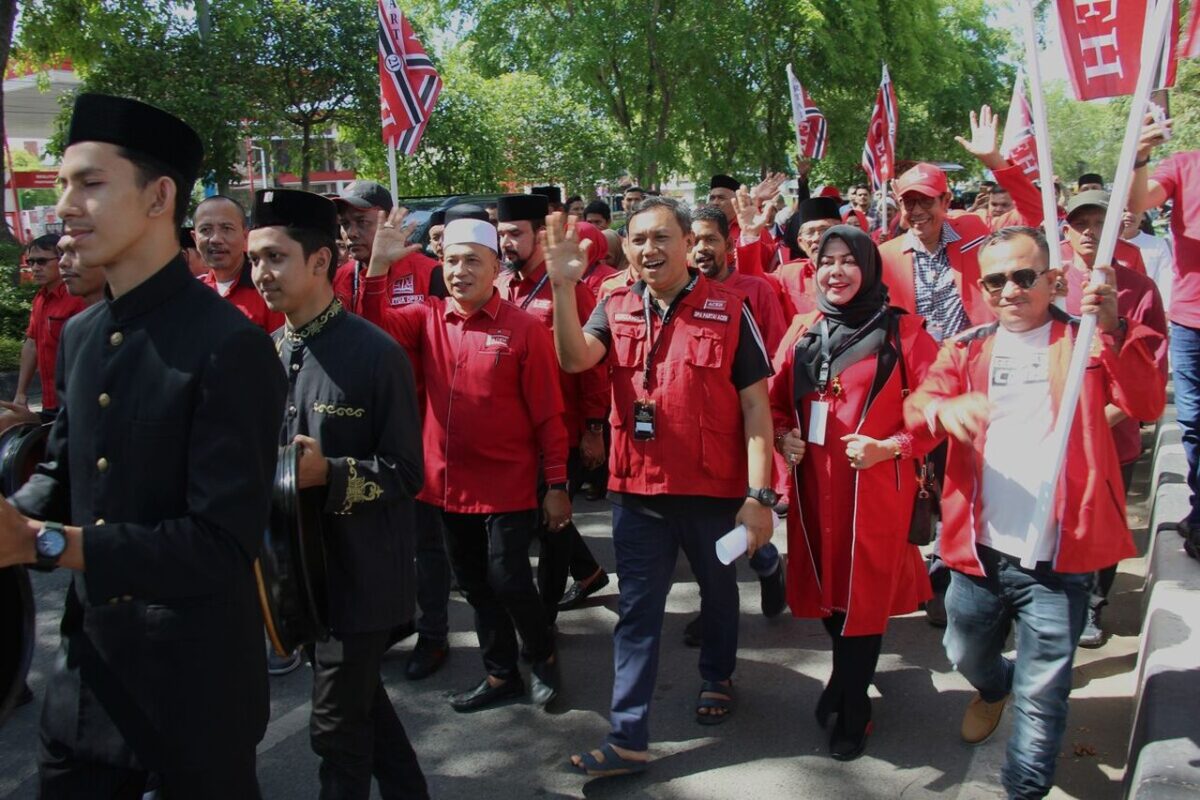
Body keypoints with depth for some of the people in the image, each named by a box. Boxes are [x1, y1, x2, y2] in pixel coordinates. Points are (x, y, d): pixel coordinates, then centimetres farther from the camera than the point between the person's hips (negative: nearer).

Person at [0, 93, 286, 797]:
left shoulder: (231, 346, -21)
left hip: (196, 675, -7)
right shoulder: (80, 336, 5)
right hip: (89, 656, 7)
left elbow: (224, 543, -24)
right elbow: (64, 474, 15)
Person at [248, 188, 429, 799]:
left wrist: (329, 473, -27)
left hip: (361, 572, -7)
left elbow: (406, 473, -13)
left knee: (337, 725, 4)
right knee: (361, 699, 22)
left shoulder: (376, 353, -14)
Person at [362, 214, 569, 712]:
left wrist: (557, 486, -8)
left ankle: (543, 657, 27)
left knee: (508, 581, -2)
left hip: (508, 487, -5)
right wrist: (379, 265, -23)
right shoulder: (427, 318, 3)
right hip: (448, 483, 5)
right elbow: (374, 328, -14)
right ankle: (501, 675, 33)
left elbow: (548, 414, -8)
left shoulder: (524, 328, -9)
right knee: (475, 586, 15)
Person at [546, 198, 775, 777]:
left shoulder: (729, 309, -7)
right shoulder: (615, 309, 2)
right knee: (637, 610, 7)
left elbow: (755, 405, -8)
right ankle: (628, 738, 14)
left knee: (718, 589, 21)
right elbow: (574, 359, -17)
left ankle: (717, 676, 48)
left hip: (714, 488, -1)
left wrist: (759, 495, -14)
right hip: (636, 488, 1)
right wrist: (563, 286, -28)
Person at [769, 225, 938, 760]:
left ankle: (852, 711, 27)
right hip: (813, 486, 4)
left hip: (876, 487, -4)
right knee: (823, 589, 16)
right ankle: (849, 675, 46)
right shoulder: (802, 333, 7)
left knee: (864, 596, 5)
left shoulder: (901, 332, -6)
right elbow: (775, 403, 15)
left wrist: (889, 447, -19)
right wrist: (782, 437, -5)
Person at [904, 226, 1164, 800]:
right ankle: (993, 689, 58)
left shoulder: (1085, 342, 0)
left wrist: (1114, 331, -31)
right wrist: (944, 409, -30)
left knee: (1041, 698, 3)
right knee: (966, 656, 24)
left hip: (1056, 562, -3)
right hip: (980, 552, 4)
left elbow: (1147, 405, -15)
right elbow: (915, 409, -6)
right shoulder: (967, 349, 8)